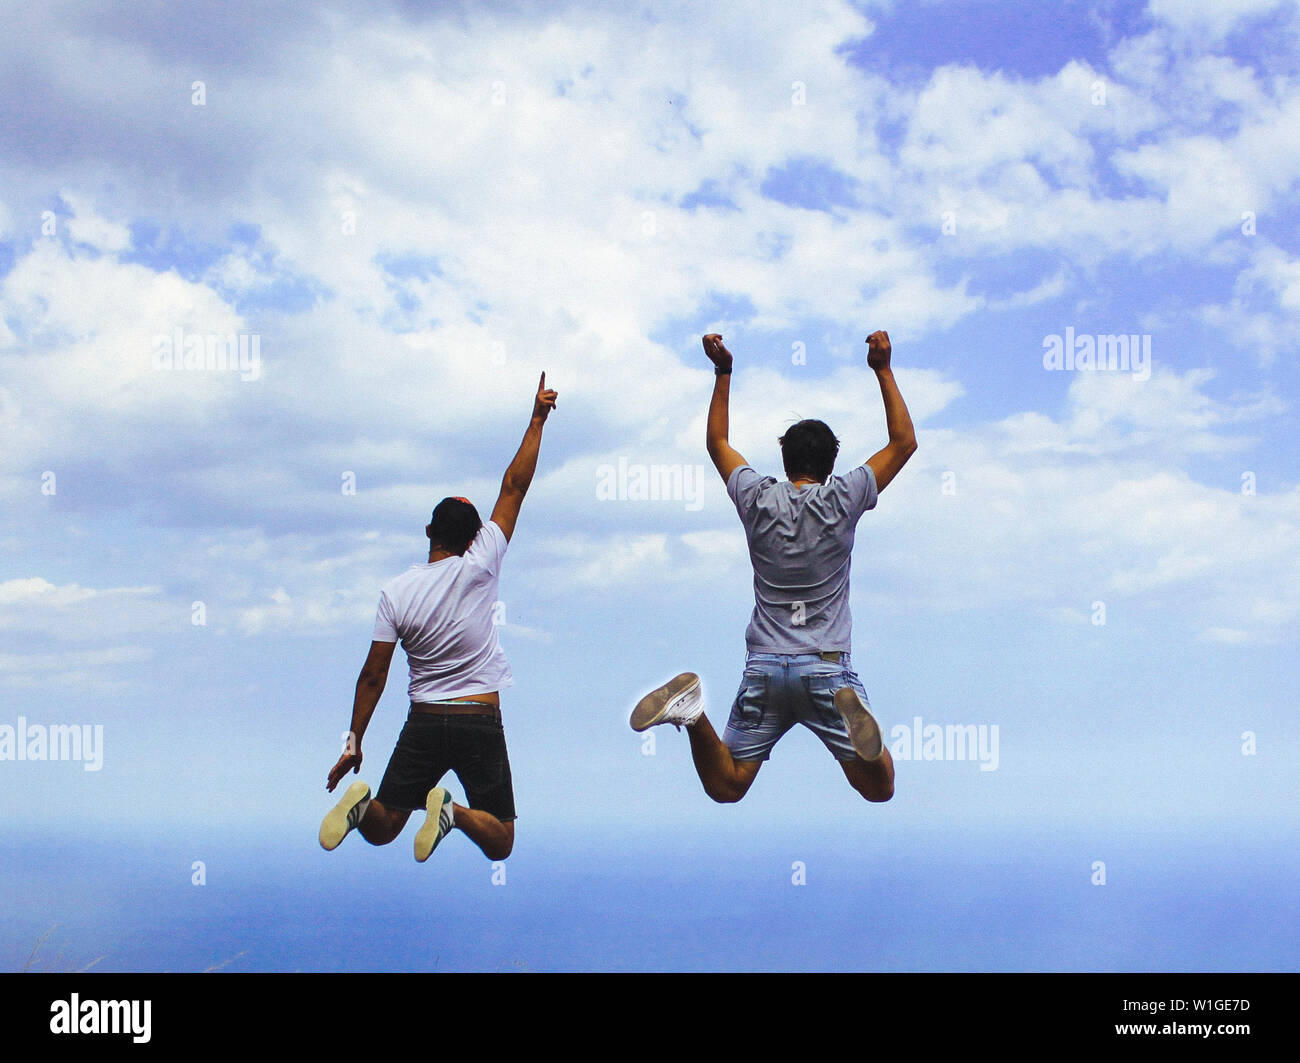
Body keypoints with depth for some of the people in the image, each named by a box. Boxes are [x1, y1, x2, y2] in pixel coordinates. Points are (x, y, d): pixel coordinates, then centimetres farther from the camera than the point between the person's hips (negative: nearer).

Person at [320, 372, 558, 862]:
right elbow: (514, 487, -2)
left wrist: (354, 741, 4)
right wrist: (537, 420, 6)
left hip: (423, 723, 2)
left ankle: (365, 803, -21)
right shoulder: (478, 568, -7)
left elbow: (373, 675, -4)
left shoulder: (396, 591, -3)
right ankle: (453, 811, -26)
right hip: (481, 722, -1)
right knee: (499, 844, 5)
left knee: (380, 831, 13)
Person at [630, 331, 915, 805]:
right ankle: (850, 711, -31)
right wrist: (883, 370, 10)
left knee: (725, 786, 10)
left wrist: (723, 374, 22)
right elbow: (904, 442, 8)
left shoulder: (757, 499, 3)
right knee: (879, 788, 3)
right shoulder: (842, 500, -2)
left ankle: (693, 710, -21)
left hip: (764, 668, 2)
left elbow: (717, 443, 21)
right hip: (828, 667, -2)